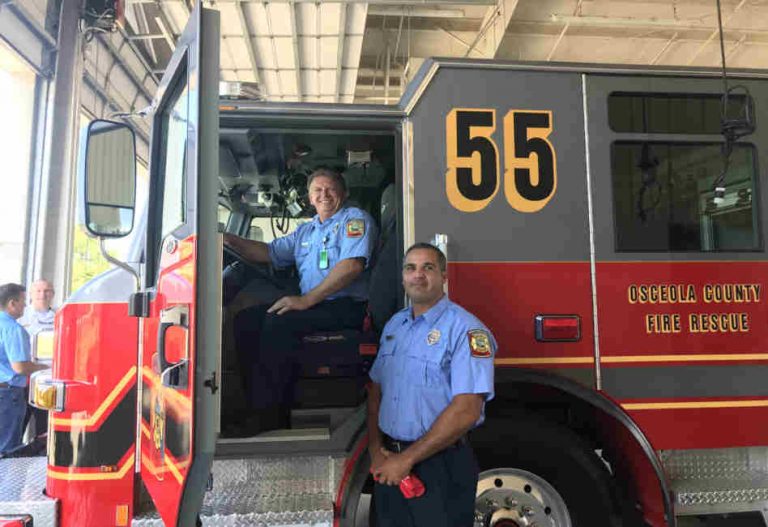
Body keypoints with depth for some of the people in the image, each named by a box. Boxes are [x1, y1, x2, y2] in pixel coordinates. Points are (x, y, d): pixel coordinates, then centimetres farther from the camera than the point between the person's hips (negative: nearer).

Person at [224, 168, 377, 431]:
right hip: (311, 304, 8)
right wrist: (230, 239, 8)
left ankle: (269, 417, -20)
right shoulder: (305, 231, 25)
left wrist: (306, 299, -21)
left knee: (278, 323, -28)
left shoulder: (355, 219, 0)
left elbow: (352, 265, -16)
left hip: (347, 306, -8)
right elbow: (270, 252, 24)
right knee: (246, 320, -7)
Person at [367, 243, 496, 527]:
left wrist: (406, 459, -18)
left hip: (440, 466, -6)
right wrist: (375, 449, -1)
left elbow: (466, 411, -22)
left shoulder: (465, 329, -15)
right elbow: (375, 390, 12)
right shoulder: (393, 325, 8)